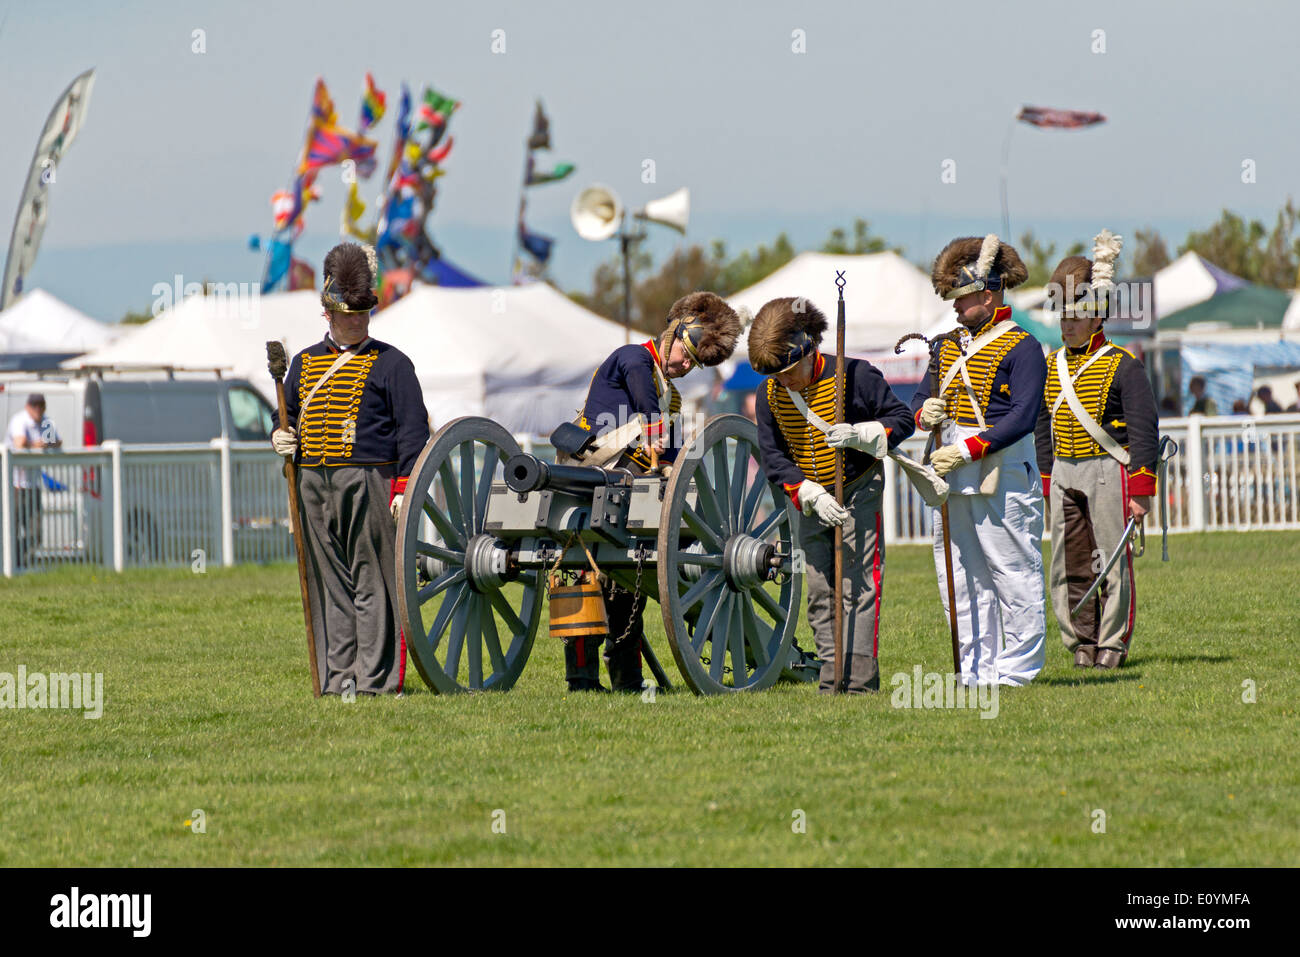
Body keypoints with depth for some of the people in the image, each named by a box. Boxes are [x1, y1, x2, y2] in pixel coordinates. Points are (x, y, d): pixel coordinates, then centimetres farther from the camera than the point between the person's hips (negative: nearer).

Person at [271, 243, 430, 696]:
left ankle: (377, 678, -3)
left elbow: (413, 434, -2)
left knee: (373, 582, -5)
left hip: (369, 484, -5)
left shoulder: (390, 364, 2)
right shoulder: (305, 363, 16)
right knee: (329, 582, 5)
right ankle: (337, 676, 9)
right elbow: (289, 415, 27)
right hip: (314, 486, 5)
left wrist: (404, 489, -11)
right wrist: (280, 437, 3)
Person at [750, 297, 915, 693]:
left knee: (857, 585, -10)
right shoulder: (770, 394, -5)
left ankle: (860, 675, -11)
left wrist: (861, 434, -27)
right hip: (811, 500, 5)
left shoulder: (855, 375, -16)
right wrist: (811, 496, -16)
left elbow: (902, 419, -9)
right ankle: (831, 675, 9)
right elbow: (773, 455, -4)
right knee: (819, 591, 5)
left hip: (859, 492, -4)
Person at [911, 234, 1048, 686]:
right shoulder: (951, 346, 16)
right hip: (953, 477, 8)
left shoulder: (1021, 348, -7)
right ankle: (977, 669, 14)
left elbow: (1022, 419, -15)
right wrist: (926, 413, -7)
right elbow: (920, 401, 18)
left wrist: (967, 449, -21)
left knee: (1014, 574, -2)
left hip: (1003, 476, -8)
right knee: (961, 578, 8)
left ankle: (1018, 668, 3)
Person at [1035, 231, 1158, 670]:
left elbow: (1143, 429, -8)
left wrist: (1140, 489, -12)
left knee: (1112, 560, -3)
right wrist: (1047, 481, 14)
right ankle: (1081, 643, 11)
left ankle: (1112, 644, 3)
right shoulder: (1052, 366, 13)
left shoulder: (1122, 366, -5)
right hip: (1064, 474, 5)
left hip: (1107, 470, -5)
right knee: (1069, 564, 4)